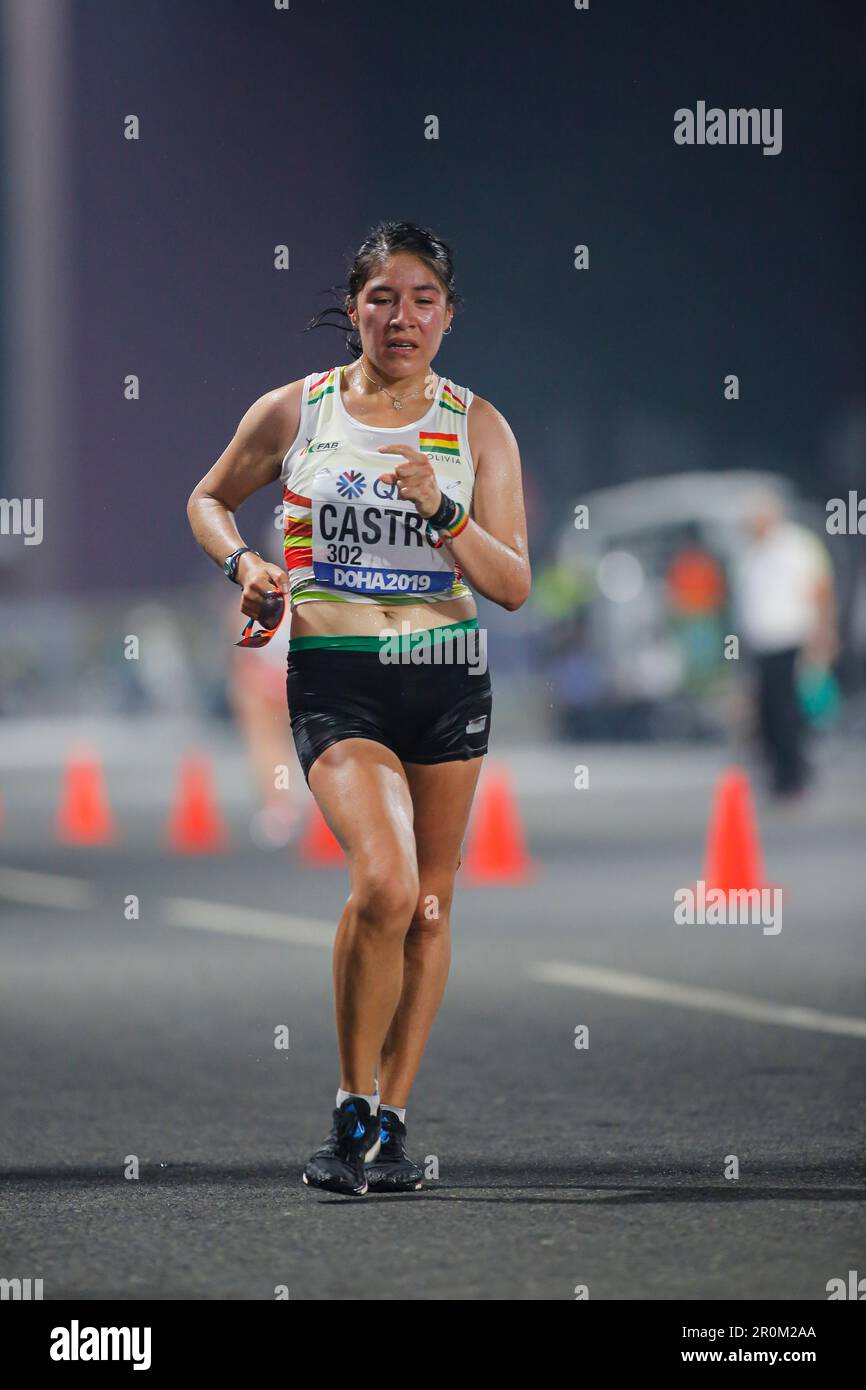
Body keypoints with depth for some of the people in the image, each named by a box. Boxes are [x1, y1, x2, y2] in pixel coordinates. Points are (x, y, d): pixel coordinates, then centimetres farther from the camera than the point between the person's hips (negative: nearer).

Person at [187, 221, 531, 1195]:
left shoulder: (476, 427, 2)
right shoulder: (293, 411, 1)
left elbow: (514, 587, -1)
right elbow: (209, 500, 18)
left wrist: (440, 511, -17)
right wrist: (242, 561, -3)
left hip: (447, 677, 3)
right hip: (335, 676, -3)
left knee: (430, 906, 6)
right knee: (385, 883, -23)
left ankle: (392, 1123, 19)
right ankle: (353, 1110, -9)